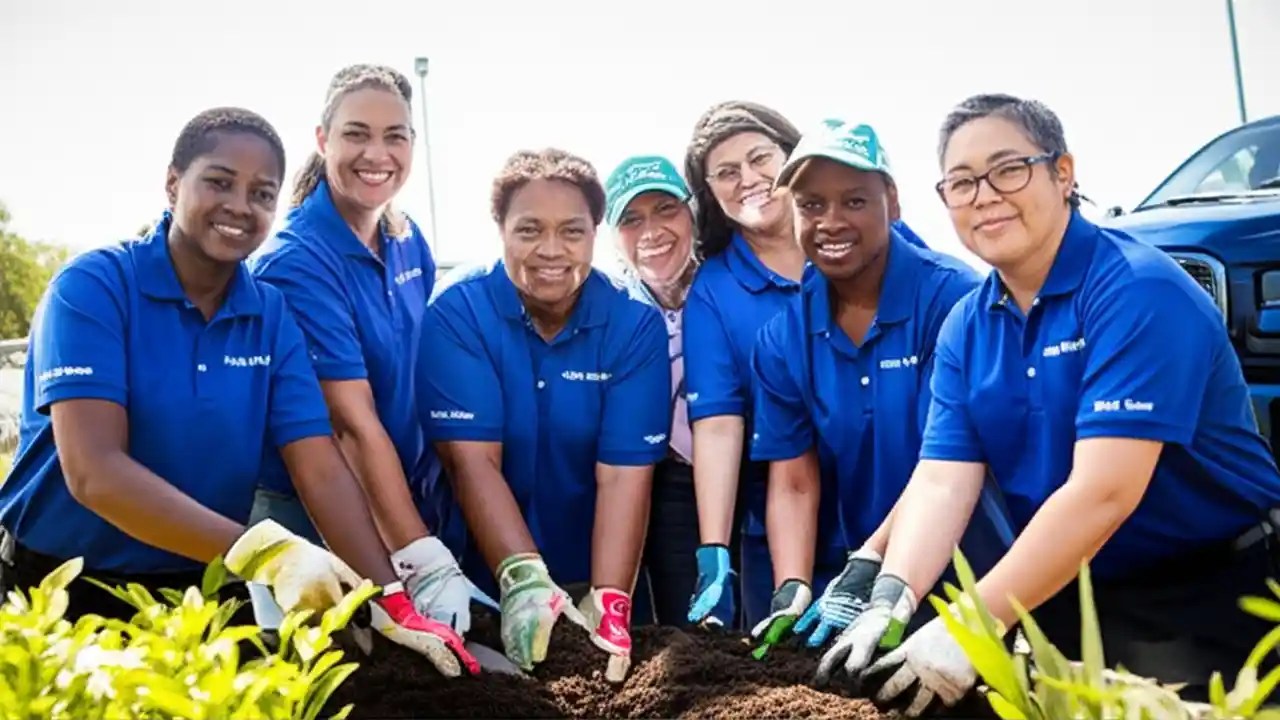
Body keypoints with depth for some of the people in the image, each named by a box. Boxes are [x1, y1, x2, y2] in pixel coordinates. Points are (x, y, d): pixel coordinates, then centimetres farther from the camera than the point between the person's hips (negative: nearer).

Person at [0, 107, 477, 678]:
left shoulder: (273, 315, -3)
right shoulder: (92, 288, -15)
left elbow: (322, 471, -9)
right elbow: (93, 471, -25)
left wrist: (394, 603, -23)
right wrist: (262, 551, -35)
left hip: (200, 593, 4)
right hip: (62, 587, -3)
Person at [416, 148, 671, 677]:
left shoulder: (636, 325, -11)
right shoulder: (456, 315, -14)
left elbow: (624, 474, -17)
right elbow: (472, 460, -21)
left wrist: (609, 603, -28)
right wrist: (524, 580, -32)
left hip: (592, 578, 1)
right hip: (485, 581, -1)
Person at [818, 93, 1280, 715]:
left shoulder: (1139, 291, -20)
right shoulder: (964, 330, 1)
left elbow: (1104, 492, -29)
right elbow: (941, 481, -8)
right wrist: (890, 602, -25)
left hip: (1217, 595, -5)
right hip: (1070, 594, 6)